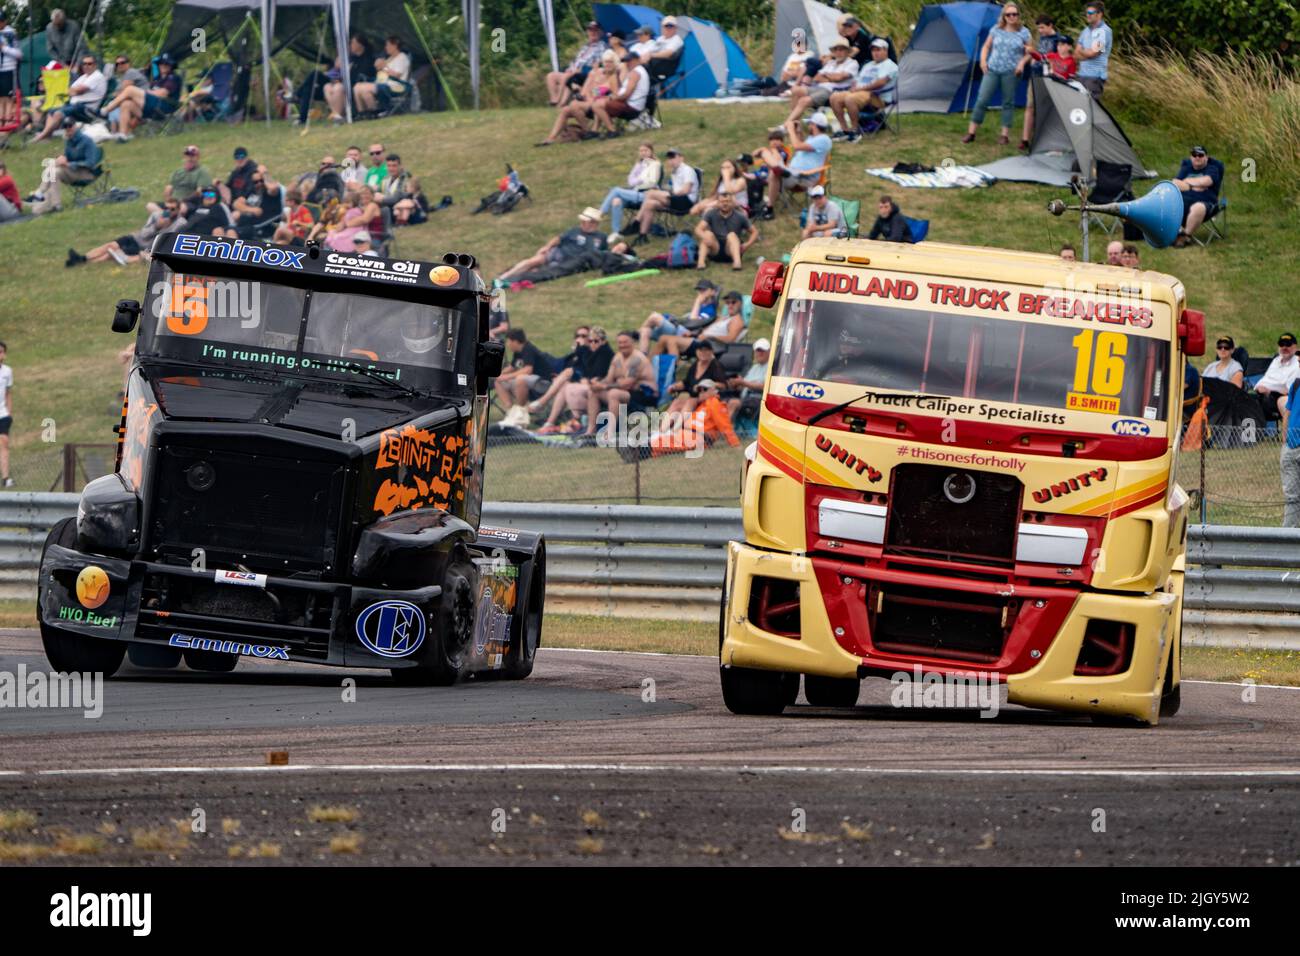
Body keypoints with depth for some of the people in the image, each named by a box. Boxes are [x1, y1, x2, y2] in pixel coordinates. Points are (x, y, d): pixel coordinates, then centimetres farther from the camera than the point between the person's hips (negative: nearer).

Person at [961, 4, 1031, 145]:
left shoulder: (1023, 33, 1)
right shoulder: (996, 30, 5)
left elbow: (1029, 53, 5)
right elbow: (986, 47, 15)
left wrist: (1022, 62, -13)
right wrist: (983, 60, 0)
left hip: (1011, 73, -1)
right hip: (992, 70, 1)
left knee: (1008, 102, 3)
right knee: (982, 100, -3)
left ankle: (1005, 134, 11)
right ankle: (971, 132, 3)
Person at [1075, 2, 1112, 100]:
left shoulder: (1104, 31, -8)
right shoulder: (1086, 31, 15)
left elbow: (1092, 53, -15)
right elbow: (1076, 55, 13)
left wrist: (1081, 51, 4)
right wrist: (1087, 53, -7)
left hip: (1095, 76, -7)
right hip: (1083, 74, 7)